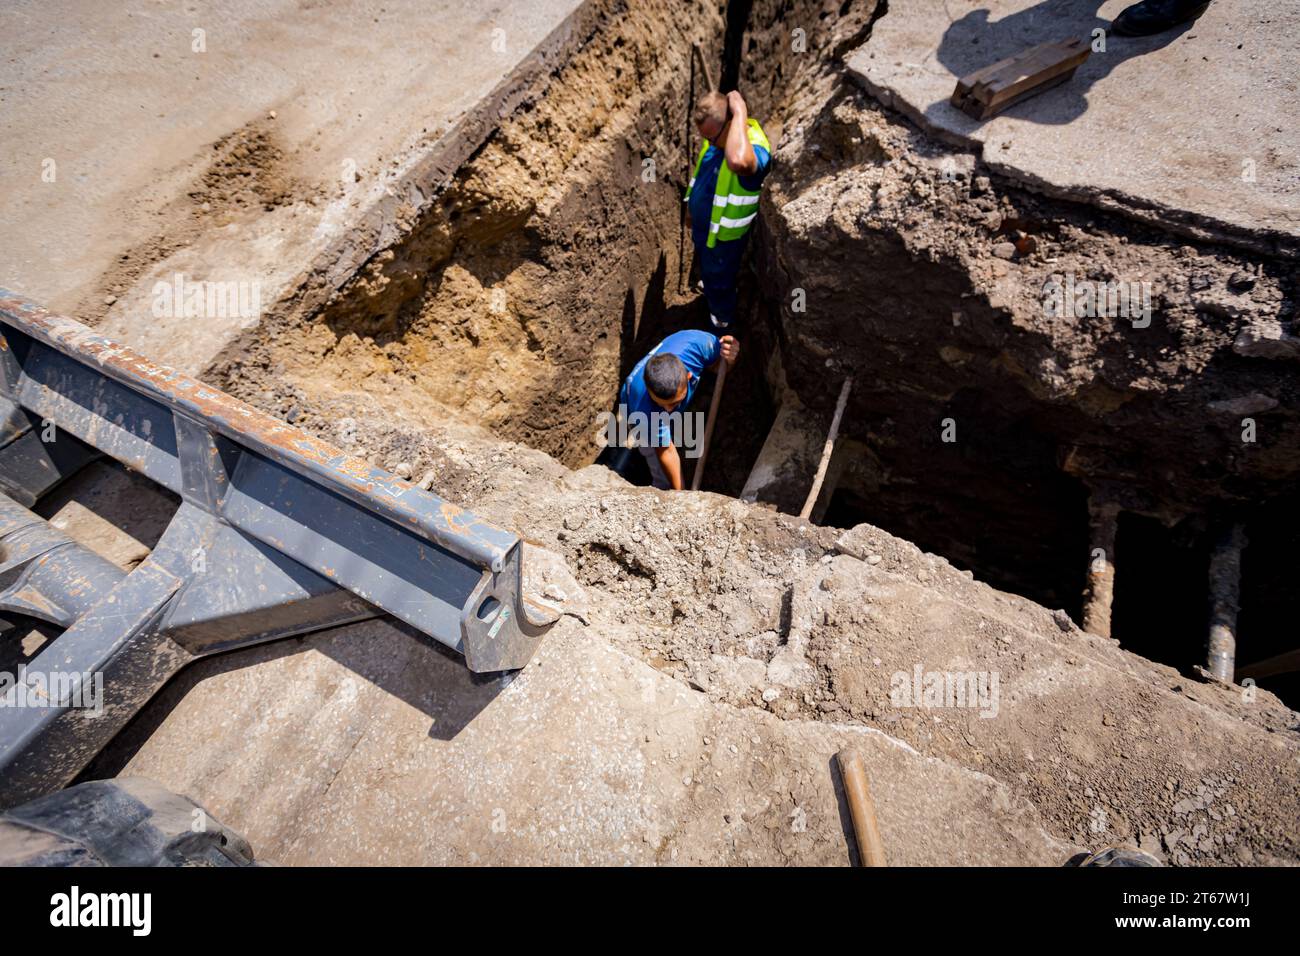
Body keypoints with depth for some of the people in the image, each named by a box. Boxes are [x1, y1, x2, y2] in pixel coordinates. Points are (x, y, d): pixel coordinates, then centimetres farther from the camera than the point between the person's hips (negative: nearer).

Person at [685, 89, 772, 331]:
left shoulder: (755, 148, -37)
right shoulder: (717, 136, -10)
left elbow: (738, 162, -64)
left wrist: (740, 113, -51)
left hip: (723, 236, -7)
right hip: (702, 226, 8)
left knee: (718, 284, 17)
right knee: (708, 270, 35)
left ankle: (721, 323, 46)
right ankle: (710, 287, 68)